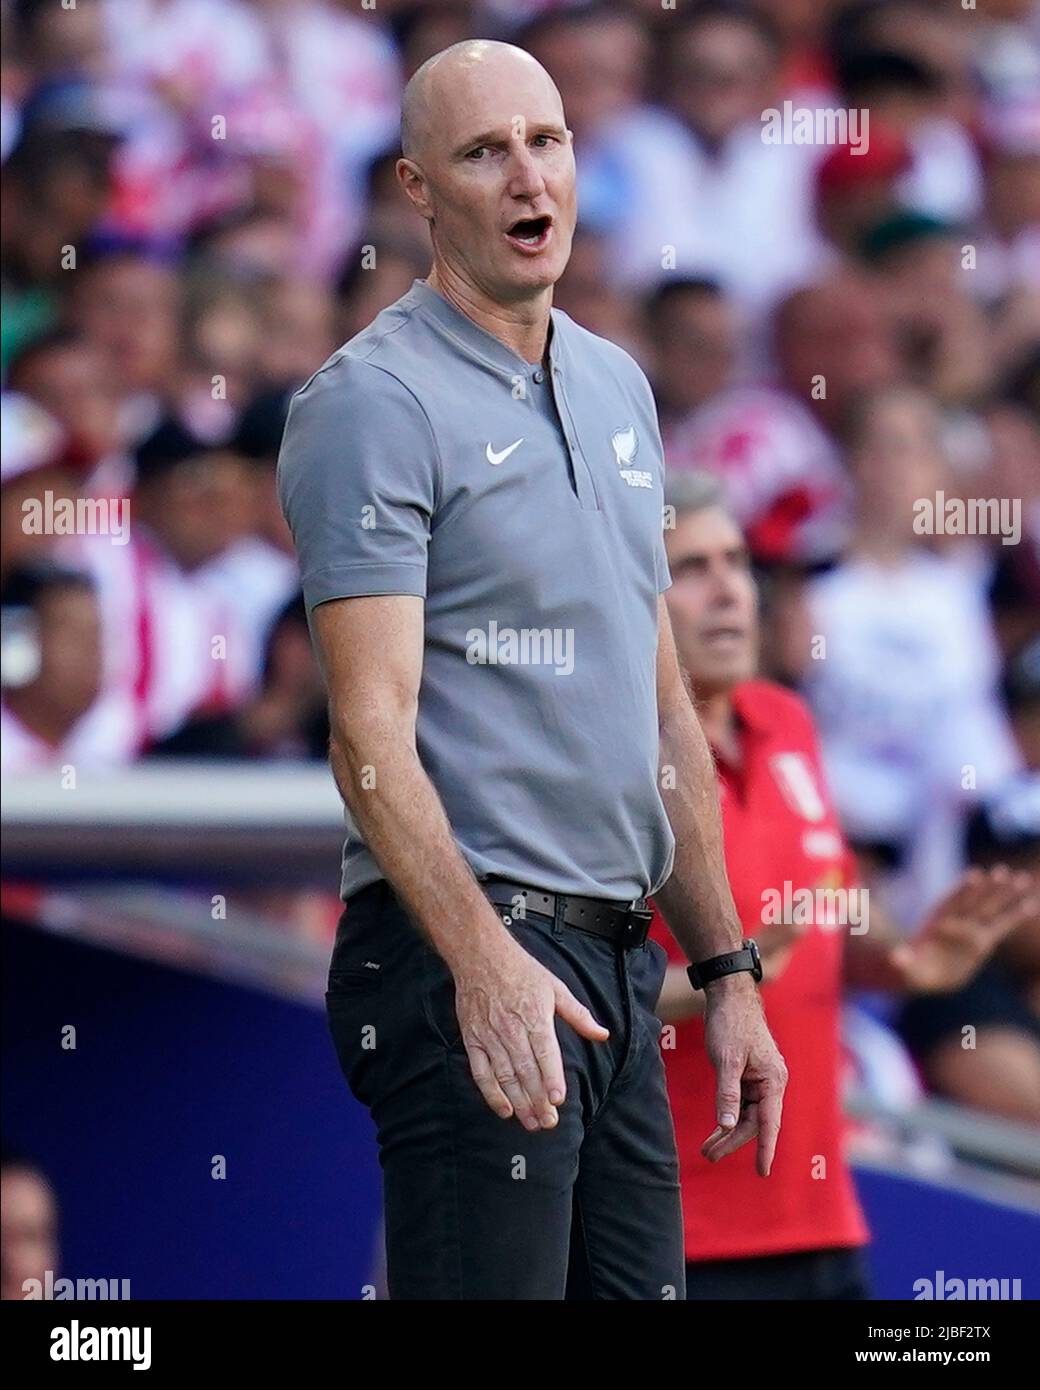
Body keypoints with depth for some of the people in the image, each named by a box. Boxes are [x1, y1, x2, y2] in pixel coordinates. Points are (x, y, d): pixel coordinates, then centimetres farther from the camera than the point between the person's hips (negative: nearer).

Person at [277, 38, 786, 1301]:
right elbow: (371, 733, -17)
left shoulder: (619, 391, 18)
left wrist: (728, 971, 18)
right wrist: (484, 962, -30)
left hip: (615, 961, 8)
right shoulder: (374, 401, -8)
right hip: (463, 956, -8)